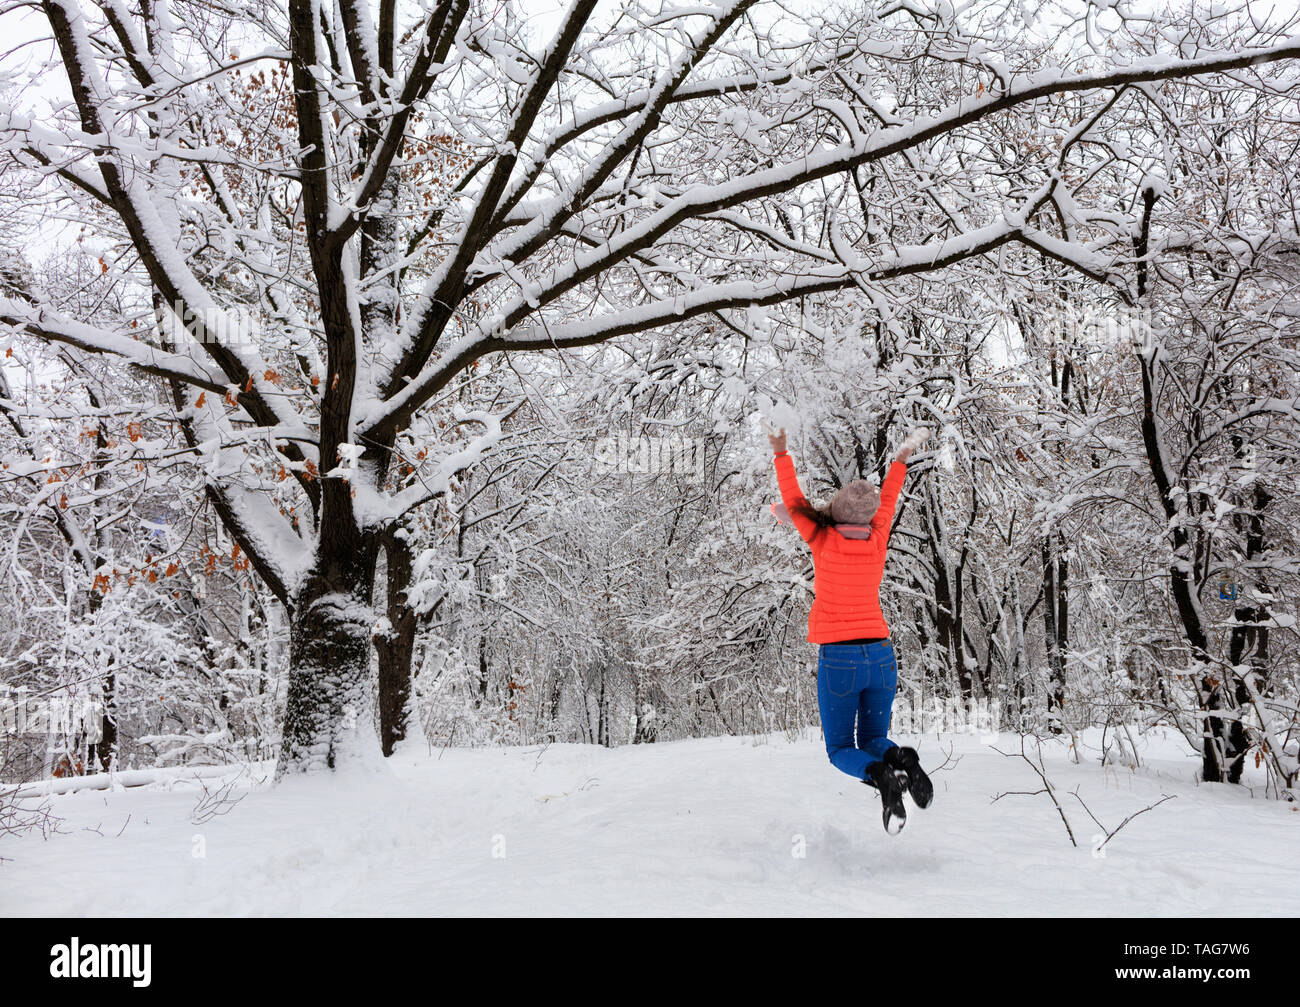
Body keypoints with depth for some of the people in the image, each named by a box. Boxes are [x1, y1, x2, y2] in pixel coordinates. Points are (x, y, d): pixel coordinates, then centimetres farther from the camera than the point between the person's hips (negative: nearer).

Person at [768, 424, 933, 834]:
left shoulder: (824, 541, -10)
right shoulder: (876, 541, 0)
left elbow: (794, 500, 1)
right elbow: (888, 499, 17)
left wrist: (781, 453, 7)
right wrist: (903, 456, 31)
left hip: (838, 660, -4)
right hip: (881, 655, 4)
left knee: (840, 750, 9)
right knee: (873, 741, 17)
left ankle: (882, 776, -24)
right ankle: (900, 760, -18)